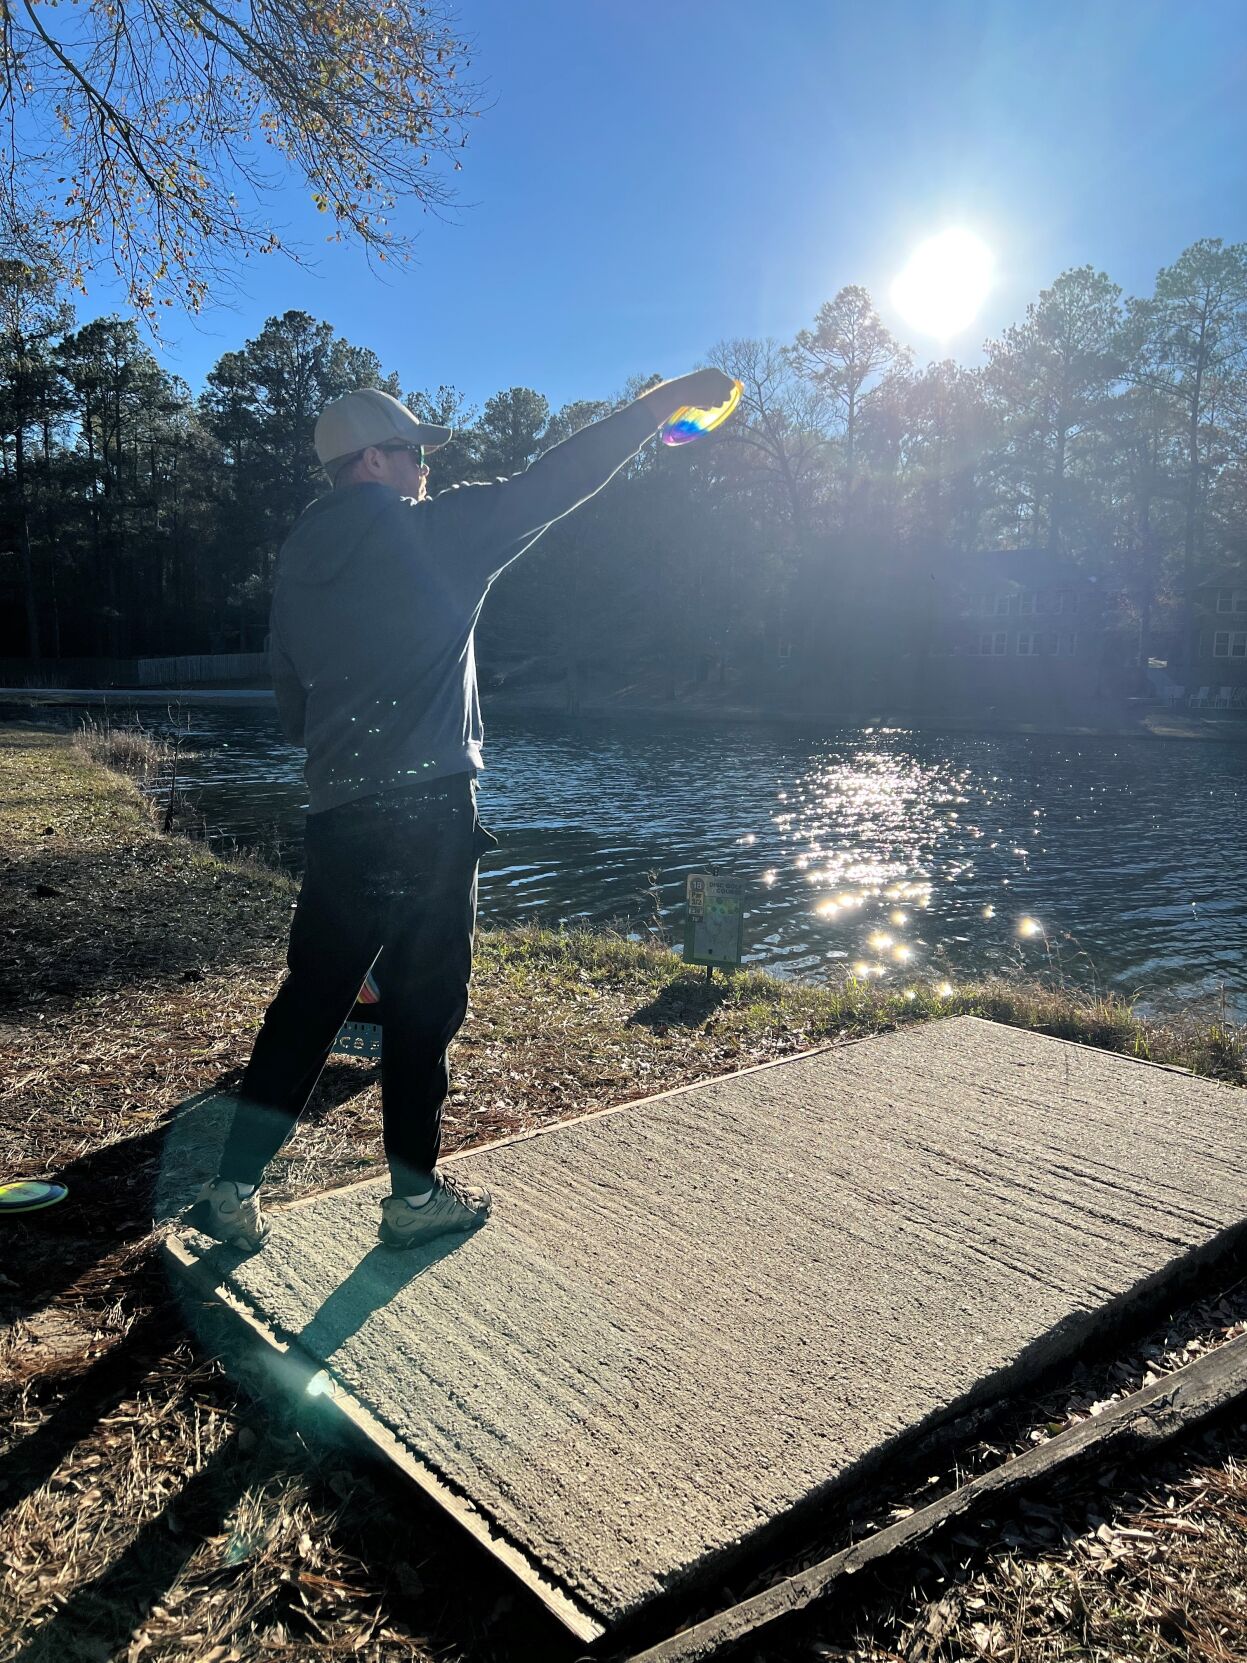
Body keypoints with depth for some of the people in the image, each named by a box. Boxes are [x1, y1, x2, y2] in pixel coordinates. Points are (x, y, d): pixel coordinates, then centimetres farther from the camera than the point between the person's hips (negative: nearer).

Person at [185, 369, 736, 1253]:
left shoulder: (297, 564, 14)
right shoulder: (430, 531, -5)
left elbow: (291, 706, 18)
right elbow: (552, 482, -2)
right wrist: (660, 403, 7)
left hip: (336, 814, 6)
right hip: (427, 811, -6)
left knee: (309, 998, 14)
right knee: (423, 1005, 5)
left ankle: (234, 1189, 18)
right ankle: (416, 1195, 18)